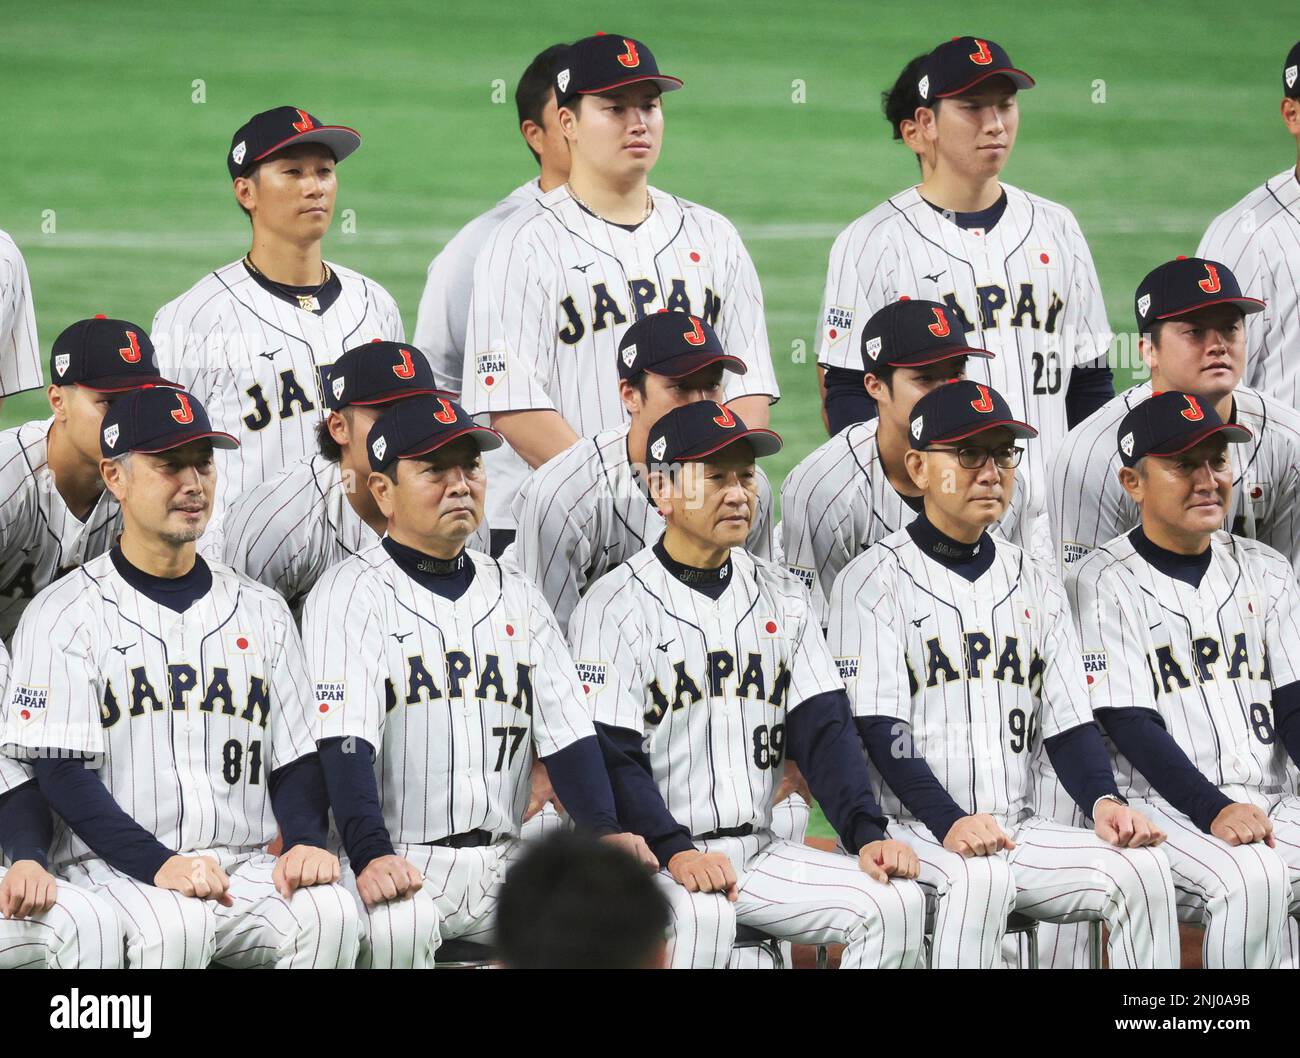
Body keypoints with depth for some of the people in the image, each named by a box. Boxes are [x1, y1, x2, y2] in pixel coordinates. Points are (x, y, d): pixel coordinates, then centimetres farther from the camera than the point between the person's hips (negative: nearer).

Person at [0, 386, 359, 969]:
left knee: (327, 913, -27)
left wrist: (306, 842, -7)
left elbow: (297, 756, 16)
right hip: (112, 869, -4)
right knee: (173, 926, -37)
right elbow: (61, 773, -6)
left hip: (246, 867, 4)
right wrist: (159, 865, -21)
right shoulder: (63, 615, 3)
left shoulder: (261, 610, 18)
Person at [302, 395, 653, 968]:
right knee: (396, 923, -37)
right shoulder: (350, 593, 0)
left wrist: (604, 831, -8)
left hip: (503, 858, 5)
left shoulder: (517, 594, 19)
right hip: (400, 859, -5)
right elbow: (343, 738, -14)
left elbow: (567, 727, 10)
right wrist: (370, 855, -29)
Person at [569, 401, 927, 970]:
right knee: (701, 915, -37)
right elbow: (610, 756, -12)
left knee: (894, 901, -16)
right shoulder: (616, 605, -4)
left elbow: (824, 728, 8)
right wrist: (676, 853, -26)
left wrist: (867, 833, -9)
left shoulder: (781, 597, 14)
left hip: (759, 852, 6)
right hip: (653, 854, -6)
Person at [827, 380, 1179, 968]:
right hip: (911, 828, -5)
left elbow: (1068, 722, 13)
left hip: (1021, 829, 5)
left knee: (1141, 867, -19)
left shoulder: (1035, 588, 19)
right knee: (980, 876, -36)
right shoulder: (874, 581, 0)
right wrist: (950, 822, -25)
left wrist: (1102, 800, -10)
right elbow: (879, 729, -10)